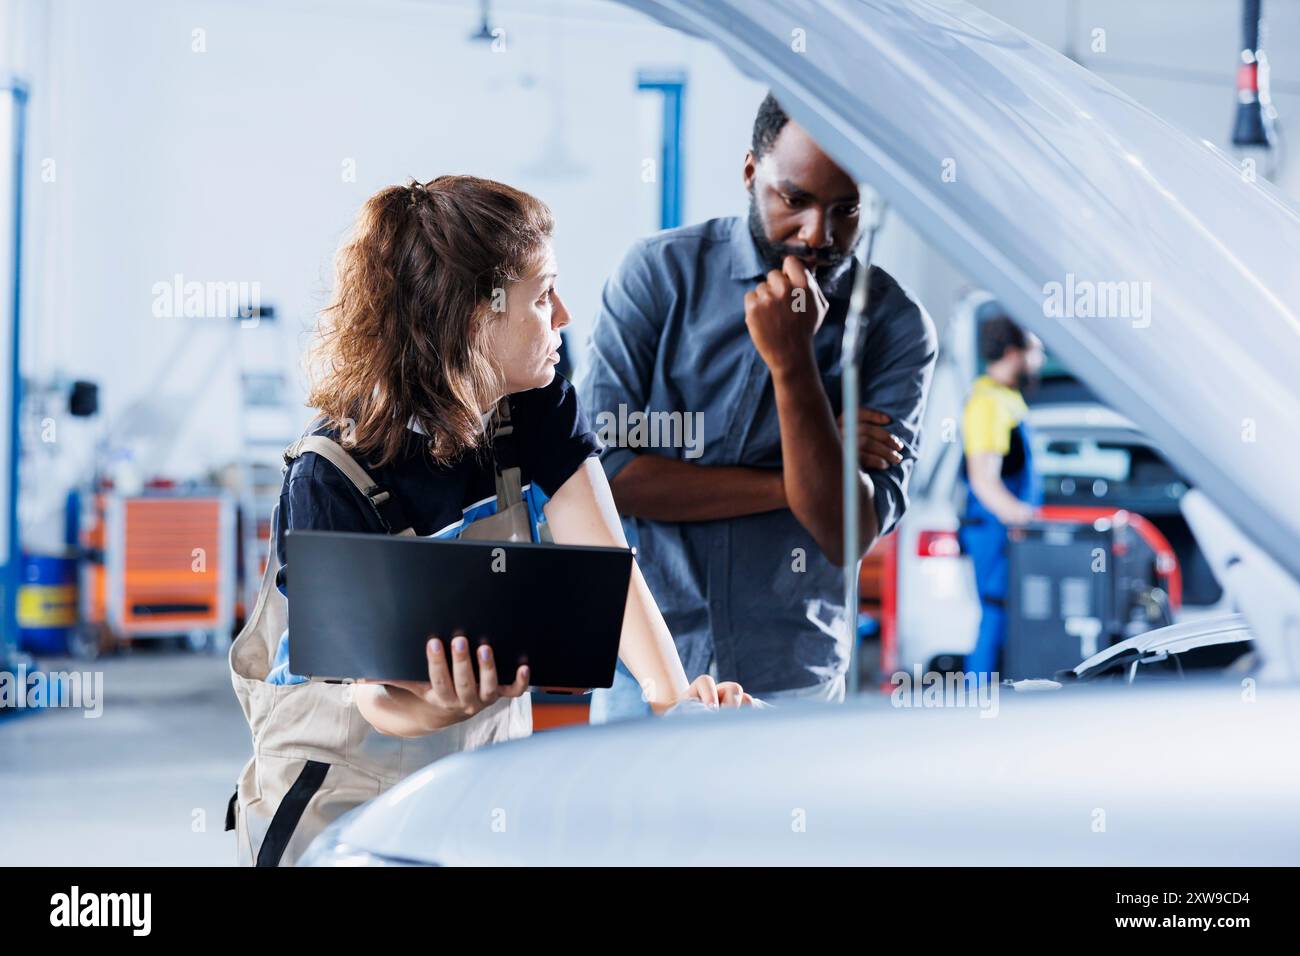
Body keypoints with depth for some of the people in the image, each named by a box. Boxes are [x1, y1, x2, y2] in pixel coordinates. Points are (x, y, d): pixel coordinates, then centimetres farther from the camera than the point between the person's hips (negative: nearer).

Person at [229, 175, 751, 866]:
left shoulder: (539, 412, -2)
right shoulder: (331, 479, -20)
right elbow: (372, 693, -21)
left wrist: (672, 693, -32)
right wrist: (441, 712, -45)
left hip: (490, 780, 5)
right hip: (339, 795, -5)